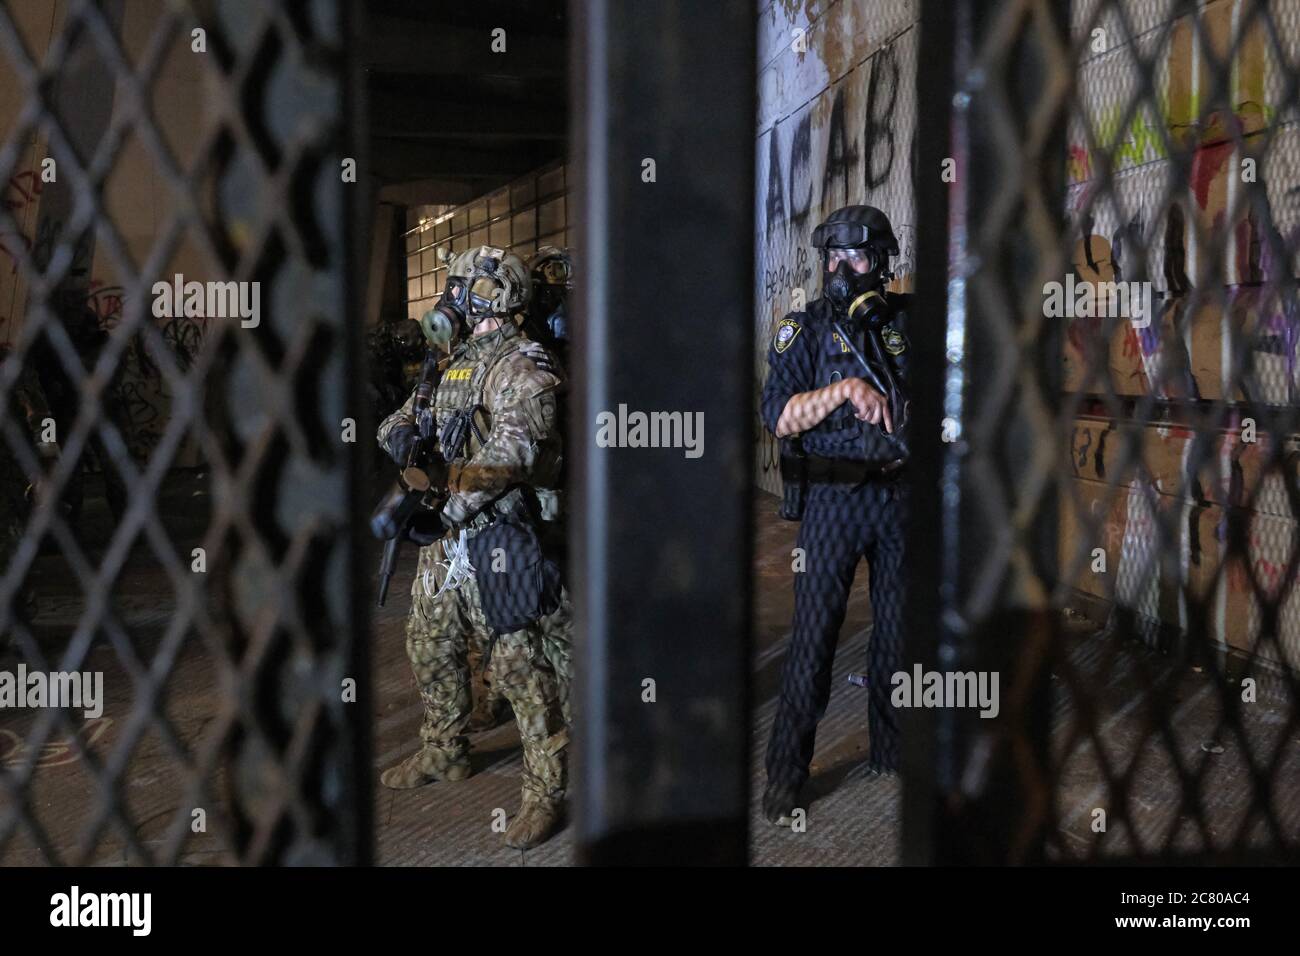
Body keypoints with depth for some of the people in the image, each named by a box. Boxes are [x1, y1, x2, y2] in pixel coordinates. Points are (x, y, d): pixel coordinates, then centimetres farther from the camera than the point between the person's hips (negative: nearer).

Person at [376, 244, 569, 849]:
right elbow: (404, 416, 24)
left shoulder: (520, 369, -13)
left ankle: (545, 791, 1)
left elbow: (509, 452, -26)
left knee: (518, 664, -6)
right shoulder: (456, 365, 17)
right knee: (430, 650, 19)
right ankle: (444, 754, 38)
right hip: (443, 535, 10)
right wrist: (400, 431, -1)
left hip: (494, 539, -10)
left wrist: (449, 510, -28)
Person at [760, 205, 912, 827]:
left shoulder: (906, 321, 7)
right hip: (833, 495, -3)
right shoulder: (805, 327, -3)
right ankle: (785, 772, 6)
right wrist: (843, 389, -26)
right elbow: (778, 417, -13)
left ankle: (893, 748, 28)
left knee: (899, 627, 12)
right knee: (814, 634, -3)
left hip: (901, 494, 4)